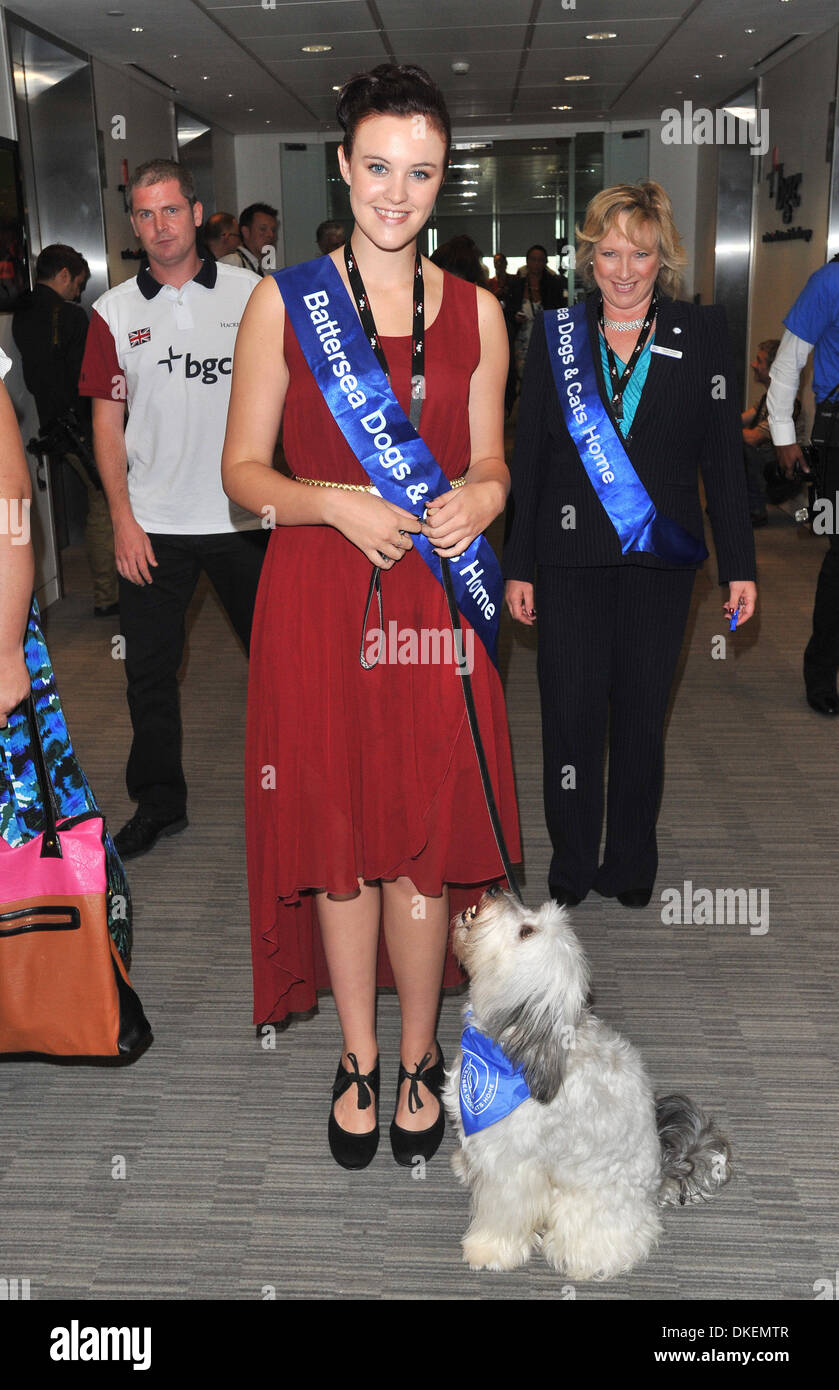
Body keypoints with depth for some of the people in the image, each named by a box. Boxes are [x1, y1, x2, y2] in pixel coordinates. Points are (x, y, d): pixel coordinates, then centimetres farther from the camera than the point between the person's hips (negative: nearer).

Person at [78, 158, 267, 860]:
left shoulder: (253, 294, 1)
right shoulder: (115, 311, 4)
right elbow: (107, 422, 4)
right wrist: (123, 519, -4)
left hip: (247, 514, -1)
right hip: (153, 525, 1)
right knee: (150, 671, 7)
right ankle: (159, 803, 23)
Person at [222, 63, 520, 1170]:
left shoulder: (476, 312, 8)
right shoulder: (284, 300, 2)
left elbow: (489, 463, 13)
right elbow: (243, 470, 1)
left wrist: (479, 499, -11)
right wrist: (338, 503, -17)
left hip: (432, 601, 1)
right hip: (316, 598, -1)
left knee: (424, 837, 6)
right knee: (337, 834, 7)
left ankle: (419, 1055, 28)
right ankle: (359, 1055, 28)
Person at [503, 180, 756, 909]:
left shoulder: (702, 332, 3)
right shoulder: (556, 332, 4)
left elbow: (724, 456, 3)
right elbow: (528, 454, 5)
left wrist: (739, 564, -1)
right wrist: (519, 565, 2)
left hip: (661, 555, 0)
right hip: (573, 555, 0)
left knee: (642, 712, 8)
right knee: (571, 712, 0)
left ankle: (632, 865, 25)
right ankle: (571, 864, 19)